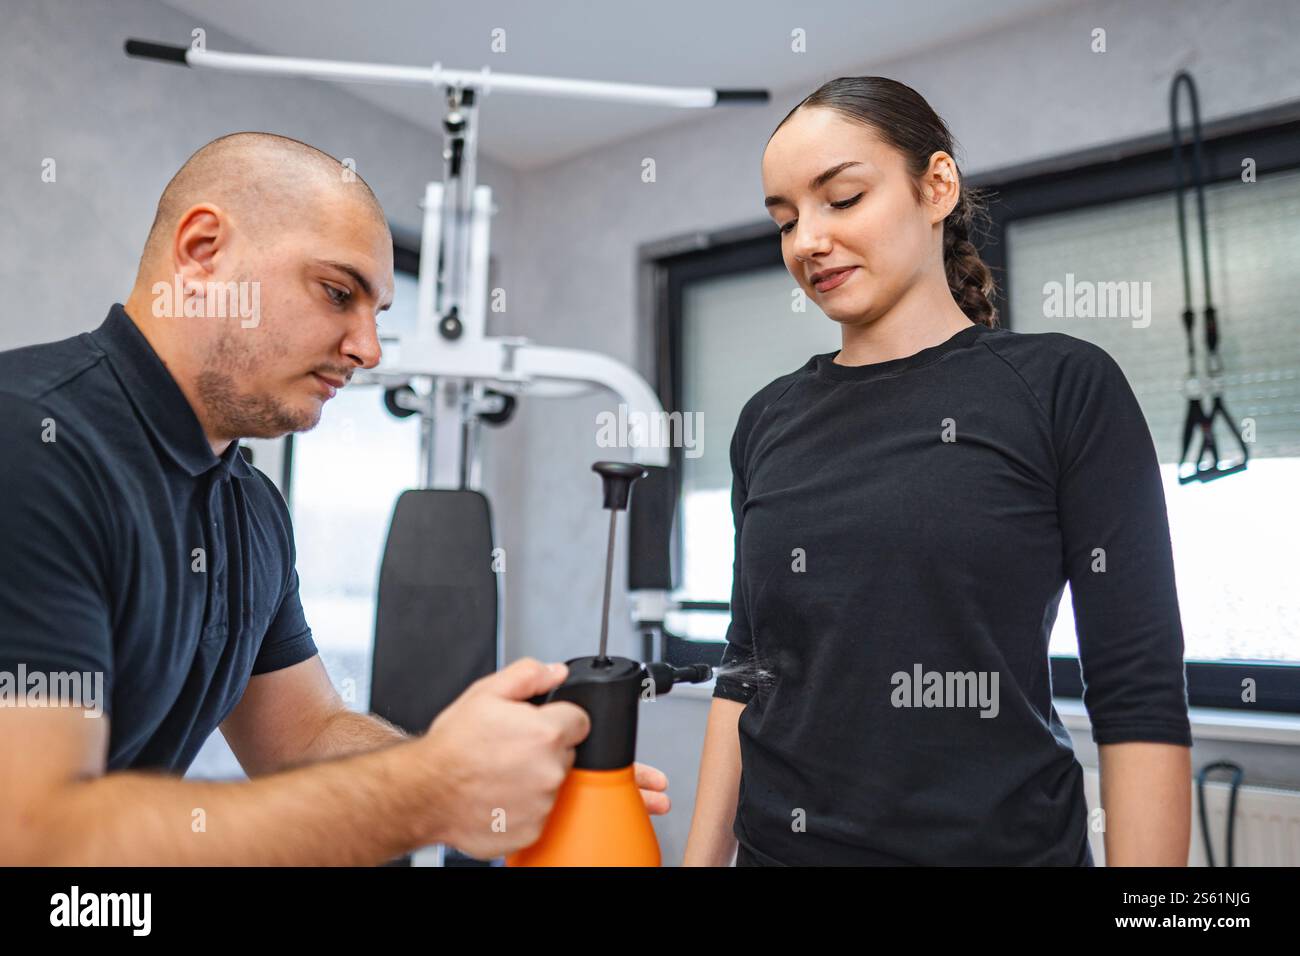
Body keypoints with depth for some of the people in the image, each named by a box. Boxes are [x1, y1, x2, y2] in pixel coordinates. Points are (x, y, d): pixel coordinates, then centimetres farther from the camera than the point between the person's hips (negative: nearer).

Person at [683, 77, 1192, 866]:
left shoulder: (1063, 386, -8)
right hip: (776, 844, 4)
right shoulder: (769, 421, 3)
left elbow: (1141, 694, -10)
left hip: (1000, 841, -3)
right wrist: (702, 855, 4)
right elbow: (748, 668, 6)